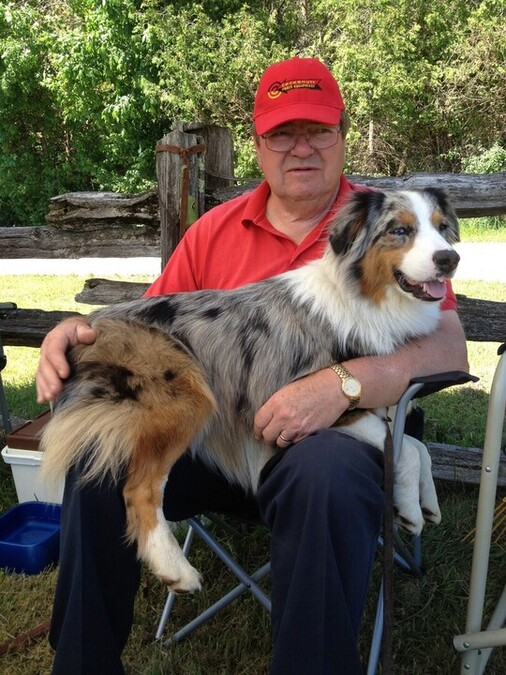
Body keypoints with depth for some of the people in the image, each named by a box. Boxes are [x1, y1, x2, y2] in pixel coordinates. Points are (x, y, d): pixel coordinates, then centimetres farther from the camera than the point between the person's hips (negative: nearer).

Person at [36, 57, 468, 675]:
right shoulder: (216, 229, 14)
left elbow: (448, 347, -8)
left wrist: (342, 385, -26)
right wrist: (80, 334, -8)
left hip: (327, 435, -3)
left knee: (327, 476, -36)